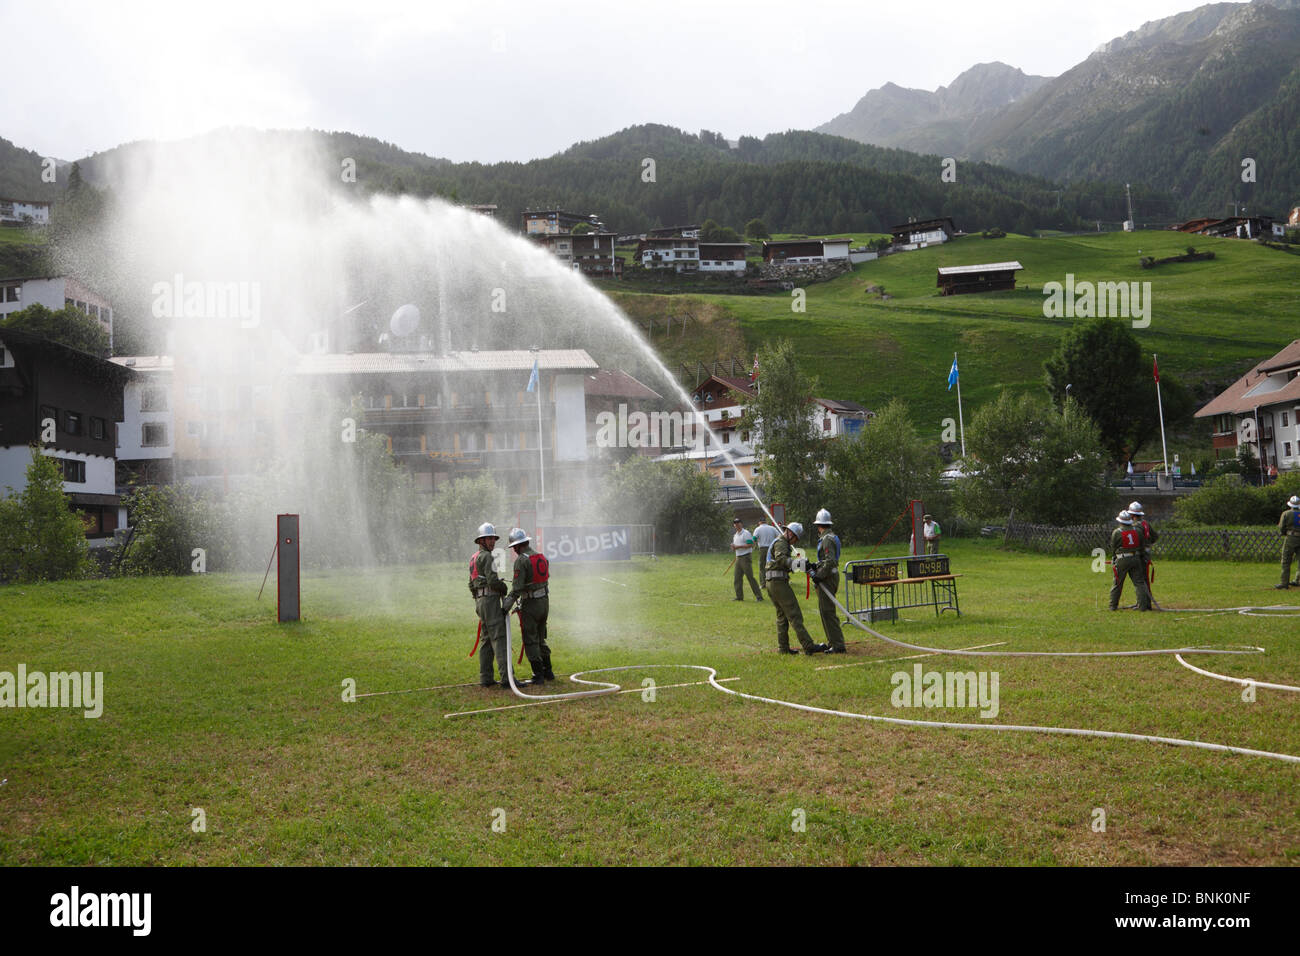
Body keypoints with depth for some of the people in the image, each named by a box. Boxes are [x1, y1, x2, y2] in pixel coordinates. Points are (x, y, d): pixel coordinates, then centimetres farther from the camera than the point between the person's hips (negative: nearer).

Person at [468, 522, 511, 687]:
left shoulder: (473, 557, 21)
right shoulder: (486, 556, -9)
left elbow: (471, 584, 24)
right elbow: (492, 579, -19)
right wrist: (504, 588, -1)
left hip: (480, 600, 10)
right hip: (490, 598, -10)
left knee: (487, 639, 12)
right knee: (498, 638, -13)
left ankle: (485, 678, 11)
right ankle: (507, 677, -18)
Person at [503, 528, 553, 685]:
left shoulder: (521, 561, -14)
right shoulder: (542, 557, 10)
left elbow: (517, 588, -20)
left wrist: (507, 606, -16)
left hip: (530, 604, -8)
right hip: (545, 601, 8)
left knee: (530, 641, 1)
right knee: (541, 639, 19)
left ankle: (538, 675, 2)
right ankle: (548, 671, 23)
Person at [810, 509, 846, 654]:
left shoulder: (827, 539, -16)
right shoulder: (832, 536, 16)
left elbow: (830, 561, -24)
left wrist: (819, 576, -20)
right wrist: (815, 566, 23)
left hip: (827, 577, -11)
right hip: (831, 575, 11)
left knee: (827, 611, -10)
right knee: (825, 610, 17)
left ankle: (838, 645, -11)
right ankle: (832, 642, 24)